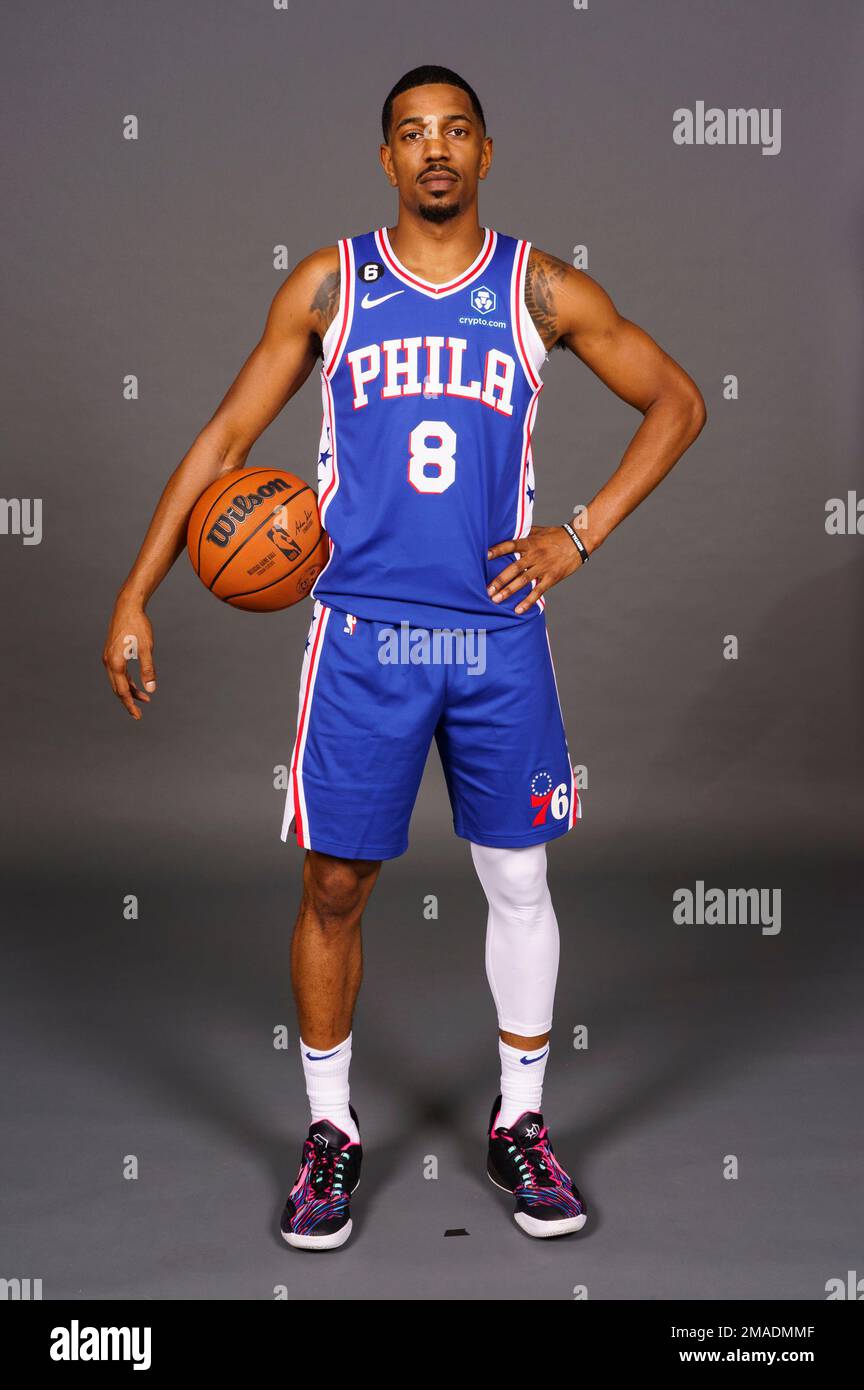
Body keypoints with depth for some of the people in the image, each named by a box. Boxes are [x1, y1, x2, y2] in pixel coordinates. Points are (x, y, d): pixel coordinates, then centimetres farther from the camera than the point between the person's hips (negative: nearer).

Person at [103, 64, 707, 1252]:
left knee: (518, 882, 8)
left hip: (498, 632, 1)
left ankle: (520, 1124, 27)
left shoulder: (542, 289, 5)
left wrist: (583, 536, 1)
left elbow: (678, 403, 11)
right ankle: (331, 1131, 23)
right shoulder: (329, 284, 4)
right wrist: (136, 596, -1)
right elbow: (226, 438, 5)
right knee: (335, 886, 4)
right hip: (363, 631, 0)